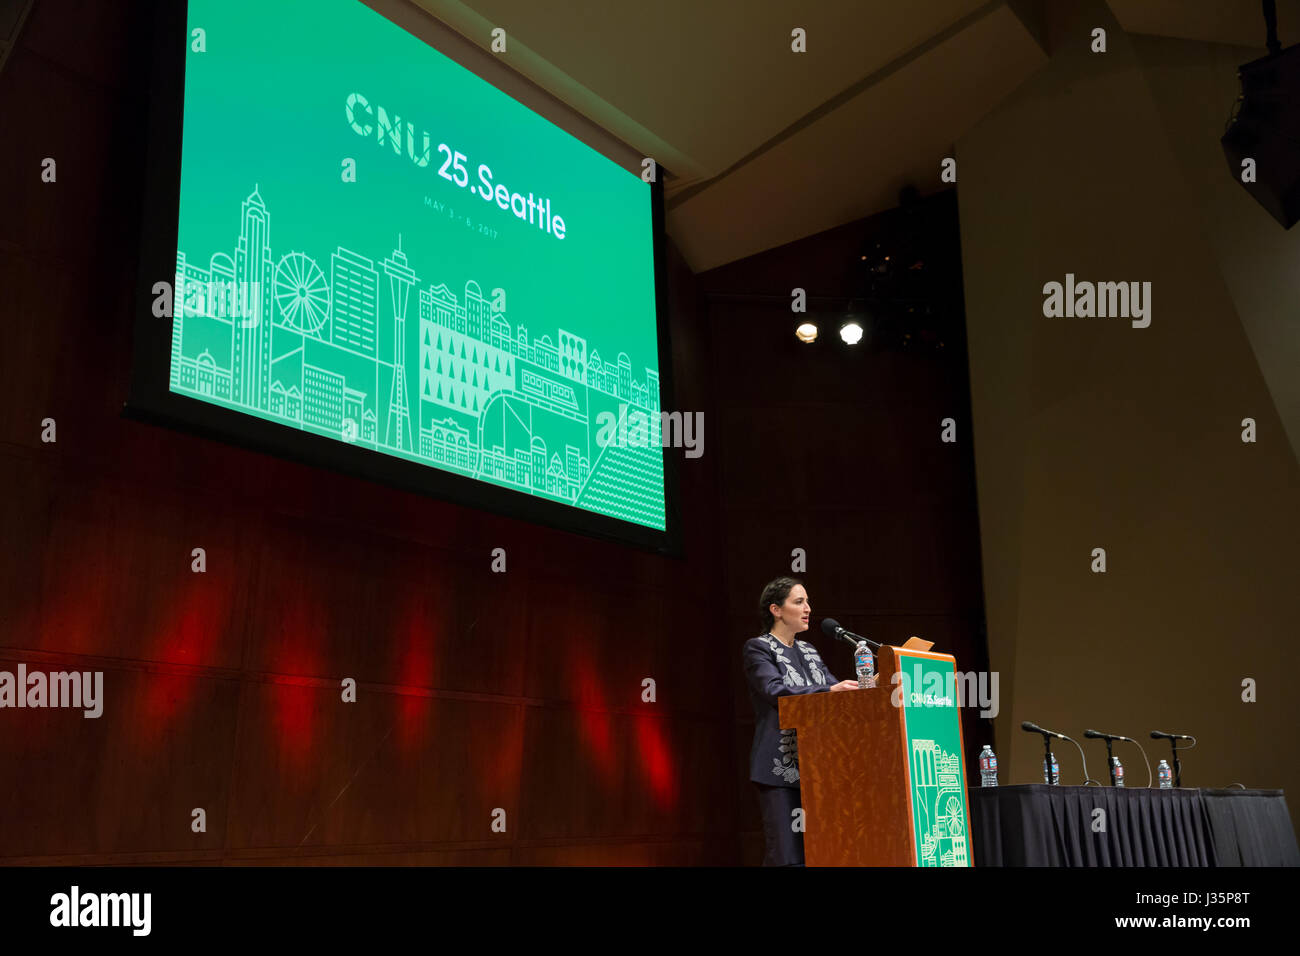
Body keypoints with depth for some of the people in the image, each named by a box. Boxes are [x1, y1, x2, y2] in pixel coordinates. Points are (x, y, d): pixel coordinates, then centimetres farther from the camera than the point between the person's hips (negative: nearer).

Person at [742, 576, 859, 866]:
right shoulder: (758, 648, -1)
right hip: (780, 770, -7)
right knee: (787, 857, -10)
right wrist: (829, 690, -25)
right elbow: (775, 691, -17)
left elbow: (837, 690, 14)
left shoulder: (809, 652, 21)